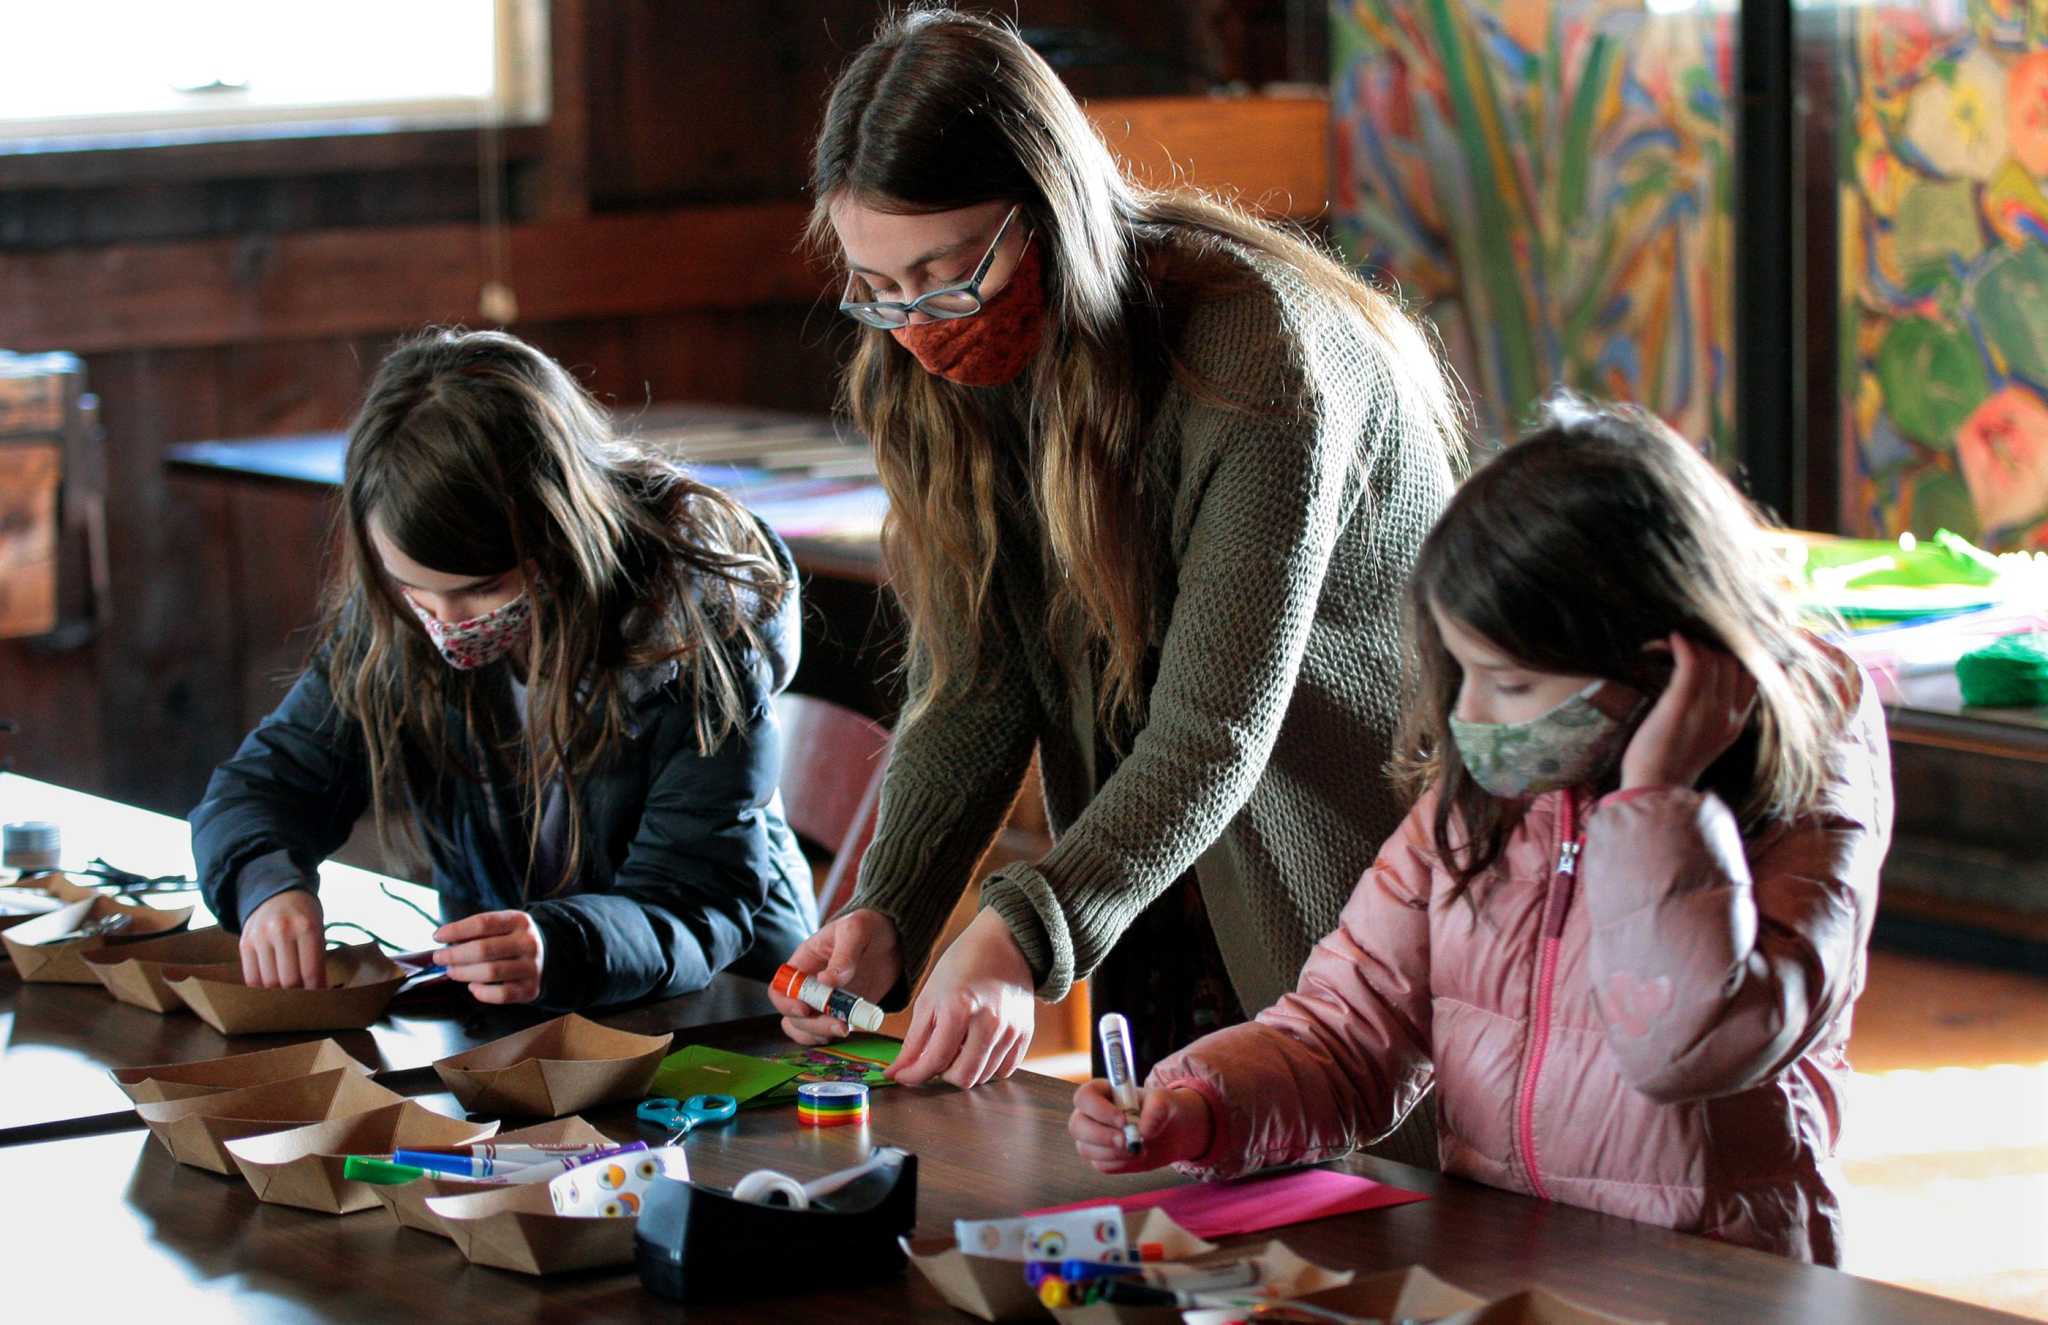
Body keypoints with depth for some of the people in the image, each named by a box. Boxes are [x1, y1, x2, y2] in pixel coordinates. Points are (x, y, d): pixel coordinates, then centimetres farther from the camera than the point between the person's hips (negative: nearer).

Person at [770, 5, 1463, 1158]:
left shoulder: (1254, 349, -26)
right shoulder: (938, 379, -5)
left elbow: (1214, 729, -30)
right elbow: (972, 688, -6)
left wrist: (1024, 940, -42)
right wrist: (886, 919, -22)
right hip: (1170, 907, 6)